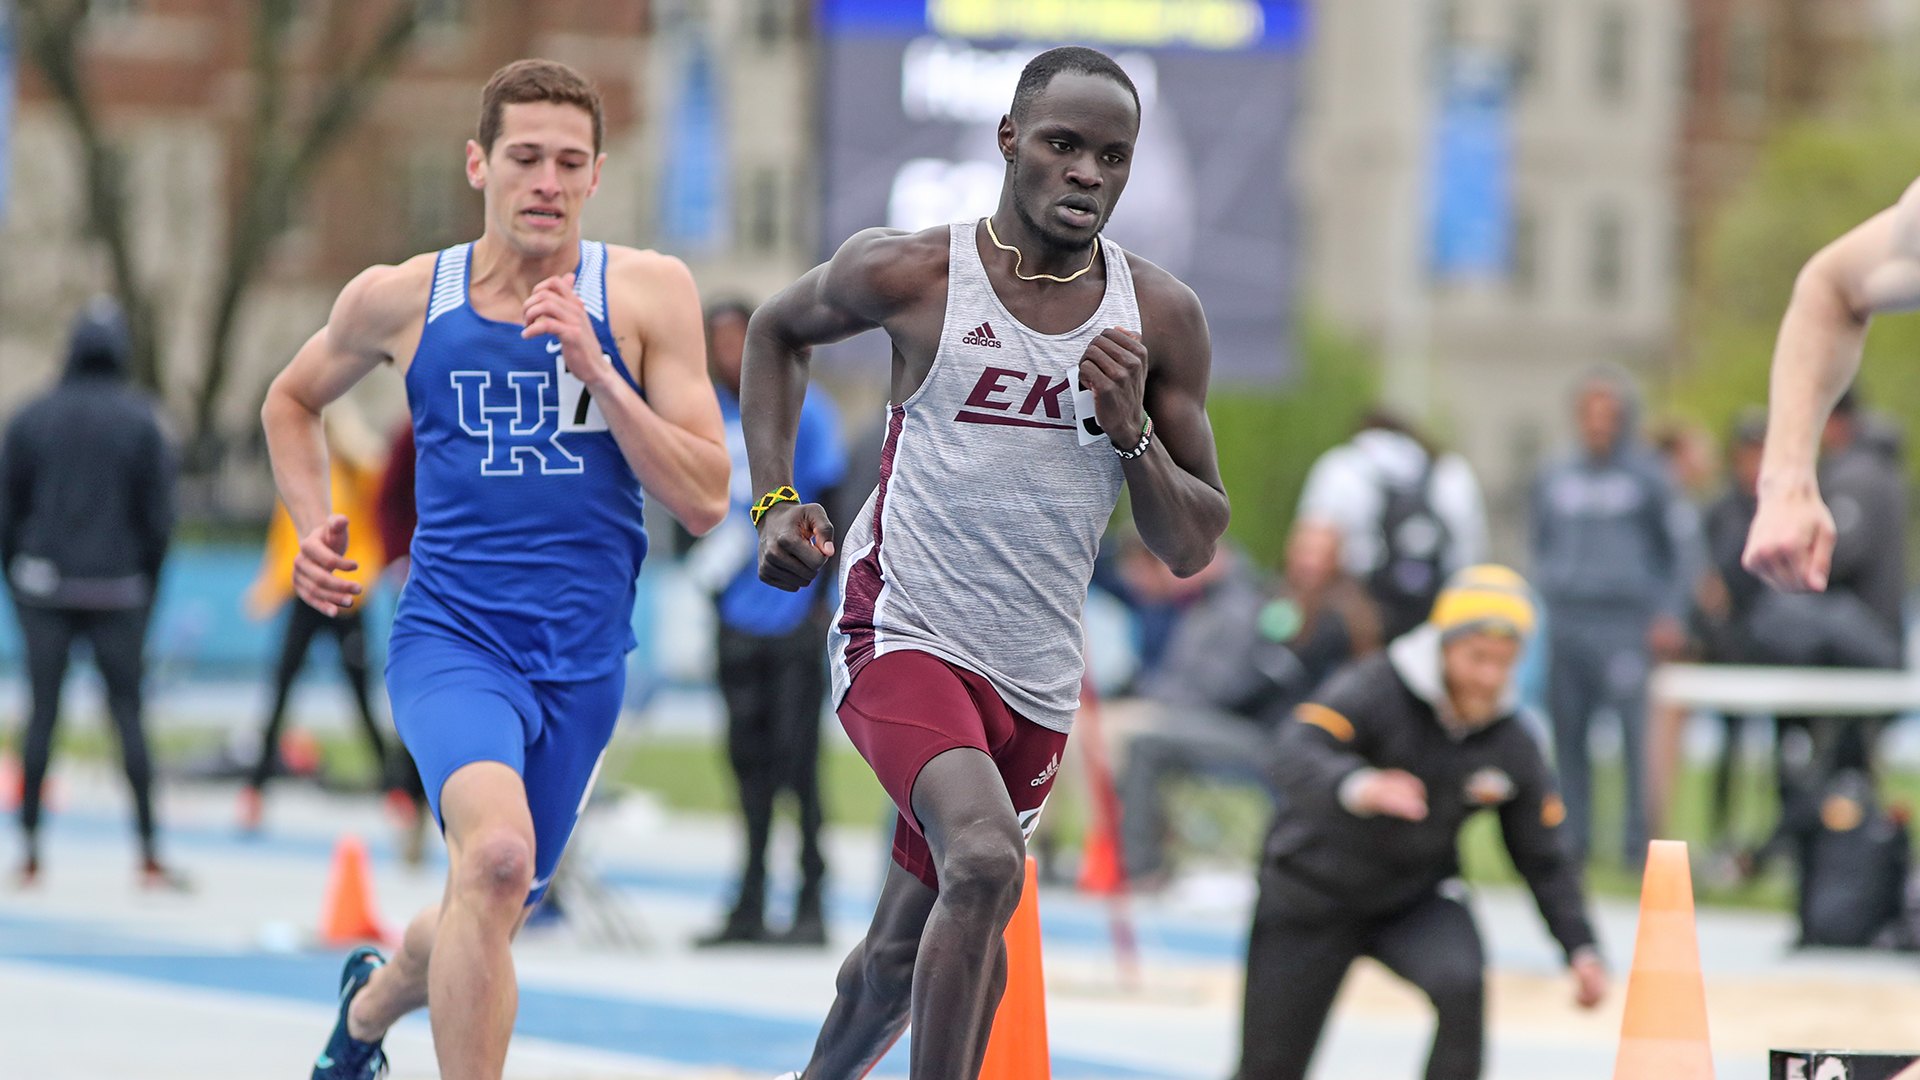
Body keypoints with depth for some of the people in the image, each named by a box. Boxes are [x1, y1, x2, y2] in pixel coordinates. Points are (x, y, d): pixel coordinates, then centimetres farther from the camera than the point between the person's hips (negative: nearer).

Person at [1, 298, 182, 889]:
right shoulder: (140, 421, -1)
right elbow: (158, 515, -1)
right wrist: (147, 585, 10)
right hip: (117, 590, -1)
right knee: (127, 711, 2)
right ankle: (149, 854, -1)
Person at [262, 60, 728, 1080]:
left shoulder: (647, 294, -3)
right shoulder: (401, 298, 0)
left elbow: (705, 501, -8)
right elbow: (291, 400, 21)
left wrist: (594, 371, -17)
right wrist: (312, 526, 5)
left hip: (583, 660, 2)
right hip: (450, 638, -2)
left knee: (488, 921, 18)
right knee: (496, 852, -33)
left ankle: (374, 998, 53)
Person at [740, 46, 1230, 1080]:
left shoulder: (1162, 317, 0)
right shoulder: (911, 274, -7)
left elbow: (1193, 548, 3)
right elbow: (777, 329, 14)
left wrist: (1131, 431, -15)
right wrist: (774, 502, 3)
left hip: (1035, 682, 4)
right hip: (904, 636, -4)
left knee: (906, 951, 17)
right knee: (985, 862, -31)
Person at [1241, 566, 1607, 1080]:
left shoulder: (1513, 748, -10)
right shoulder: (1375, 690, -24)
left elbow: (1544, 858, 1)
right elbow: (1297, 752, -40)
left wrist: (1580, 949, -11)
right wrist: (1358, 787, -62)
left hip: (1418, 898, 2)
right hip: (1313, 897, -2)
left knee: (1462, 983, -31)